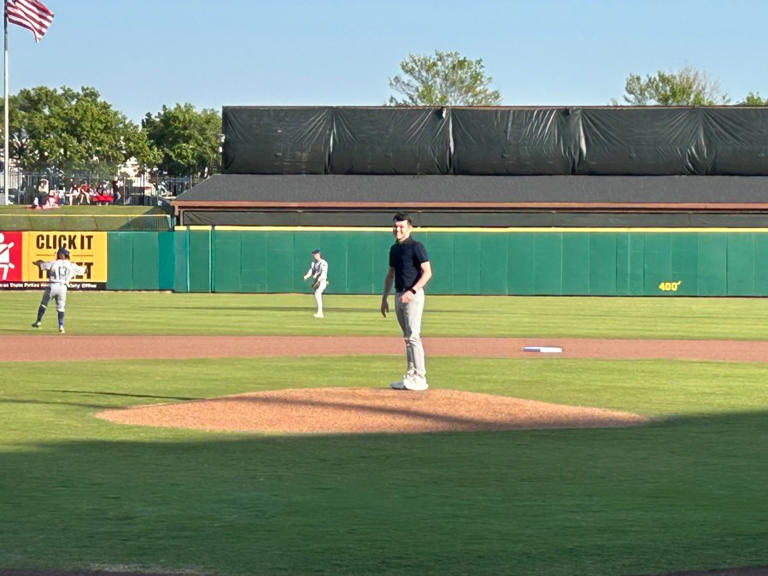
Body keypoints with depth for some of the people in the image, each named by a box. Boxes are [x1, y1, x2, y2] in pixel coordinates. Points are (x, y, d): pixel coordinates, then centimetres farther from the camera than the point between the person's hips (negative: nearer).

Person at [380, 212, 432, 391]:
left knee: (413, 336, -12)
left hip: (413, 295, -8)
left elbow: (427, 272, -17)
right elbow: (390, 274, 24)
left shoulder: (416, 247, -10)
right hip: (399, 295, 8)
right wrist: (384, 297, 20)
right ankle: (410, 376, 13)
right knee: (407, 338, 10)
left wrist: (412, 291, -26)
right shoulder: (394, 249, 15)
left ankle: (420, 378, -12)